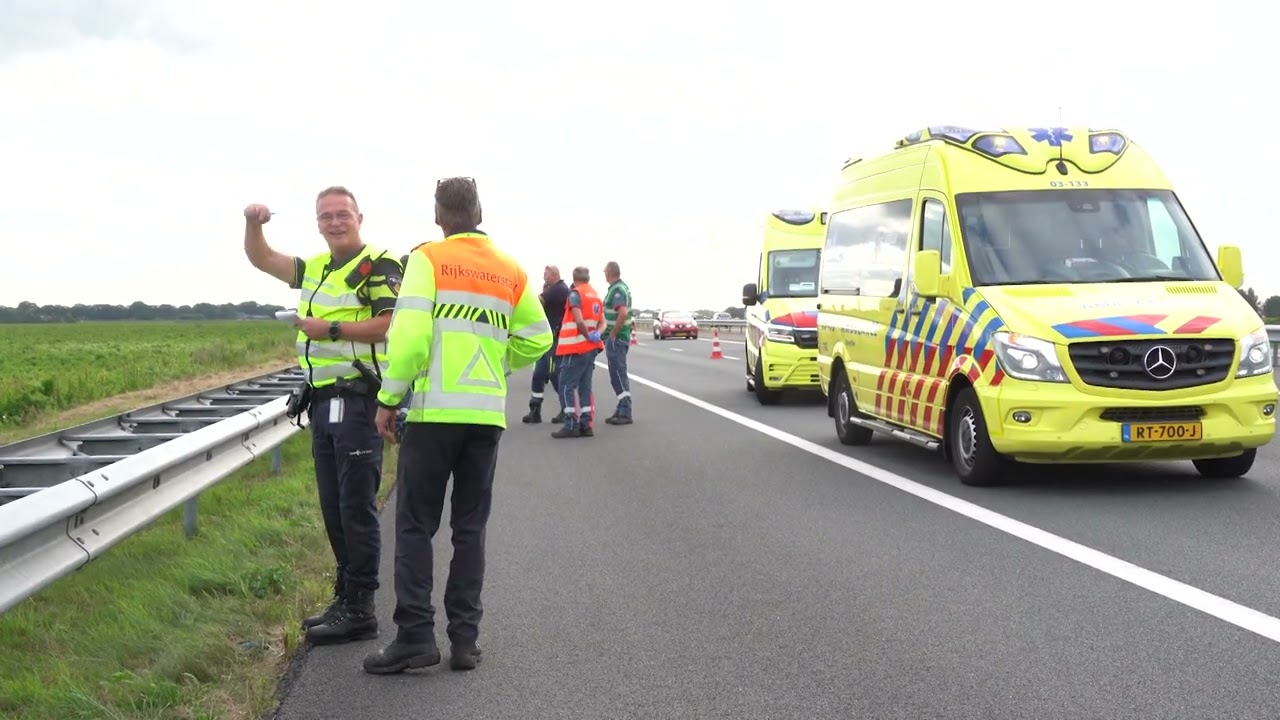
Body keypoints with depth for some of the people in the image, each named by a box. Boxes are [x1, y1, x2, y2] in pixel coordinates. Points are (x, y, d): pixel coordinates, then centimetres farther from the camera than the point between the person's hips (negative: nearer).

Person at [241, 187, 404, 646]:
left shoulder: (378, 266, -9)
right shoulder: (316, 268, 18)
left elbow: (392, 324, -20)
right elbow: (262, 260, 26)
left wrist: (330, 329, -19)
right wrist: (253, 225, 6)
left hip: (359, 400, -9)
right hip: (323, 402, 9)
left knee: (357, 508, -7)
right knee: (334, 508, 13)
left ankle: (359, 611, -2)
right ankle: (345, 598, 22)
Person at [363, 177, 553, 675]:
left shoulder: (428, 259, -4)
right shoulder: (510, 271, 10)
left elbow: (409, 333, -13)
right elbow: (537, 338, 11)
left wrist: (389, 398, -6)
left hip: (435, 411, -4)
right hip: (488, 415, 4)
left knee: (416, 525, 3)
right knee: (470, 527, 11)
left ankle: (415, 634, -4)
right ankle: (465, 638, 9)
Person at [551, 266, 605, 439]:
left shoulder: (575, 293, -10)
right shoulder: (596, 296, 15)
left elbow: (579, 321, -21)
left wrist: (588, 336, -8)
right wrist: (596, 335, -3)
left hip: (575, 348, -8)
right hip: (591, 348, 8)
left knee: (566, 386, -4)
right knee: (585, 386, 11)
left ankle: (571, 425, -10)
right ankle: (585, 425, 9)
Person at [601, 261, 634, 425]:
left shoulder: (617, 290, -17)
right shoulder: (621, 287, 14)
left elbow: (623, 313, -29)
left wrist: (612, 334, -21)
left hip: (616, 338, -10)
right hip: (620, 337, 10)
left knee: (618, 375, -7)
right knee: (619, 375, 15)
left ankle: (625, 413, -6)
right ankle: (622, 409, 21)